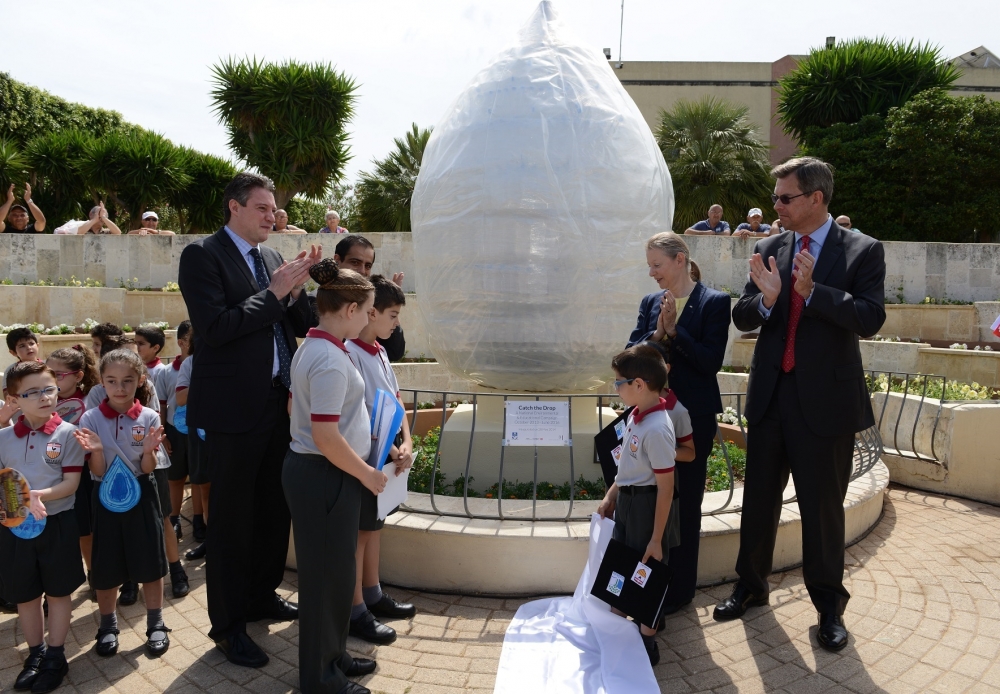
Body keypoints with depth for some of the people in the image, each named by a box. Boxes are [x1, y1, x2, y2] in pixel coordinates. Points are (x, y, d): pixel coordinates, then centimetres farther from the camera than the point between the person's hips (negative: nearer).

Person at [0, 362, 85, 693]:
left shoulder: (67, 433, -10)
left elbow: (71, 483, -12)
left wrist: (40, 495, -27)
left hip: (57, 523, -3)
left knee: (58, 592, 10)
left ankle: (55, 656, 26)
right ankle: (35, 654, 34)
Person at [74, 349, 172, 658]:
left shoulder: (149, 418, -7)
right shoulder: (91, 418, -6)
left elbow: (148, 468, -6)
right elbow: (98, 472, -7)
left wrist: (149, 449, -27)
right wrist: (96, 451, -27)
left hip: (141, 494, 0)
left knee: (150, 562, 6)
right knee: (105, 566, 9)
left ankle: (156, 624, 23)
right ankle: (108, 626, 30)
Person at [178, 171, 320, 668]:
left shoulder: (272, 258, 12)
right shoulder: (202, 255, -8)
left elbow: (301, 326, 11)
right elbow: (213, 328, -20)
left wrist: (296, 288, -6)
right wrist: (273, 292, -15)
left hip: (279, 402, 7)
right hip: (234, 407, -7)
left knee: (275, 506, 17)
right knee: (231, 515, 5)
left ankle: (263, 594, 37)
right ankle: (228, 623, 20)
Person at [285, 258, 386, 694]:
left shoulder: (311, 348, 9)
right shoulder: (331, 360, -22)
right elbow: (325, 437, -27)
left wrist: (359, 434, 21)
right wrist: (367, 474, -14)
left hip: (310, 468, 10)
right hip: (324, 476, -10)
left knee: (334, 570, 21)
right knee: (327, 574, 5)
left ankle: (332, 655, 37)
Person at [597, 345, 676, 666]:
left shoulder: (657, 429, -27)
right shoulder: (636, 416, 1)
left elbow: (666, 488, -23)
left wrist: (657, 538, -19)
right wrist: (610, 497, 16)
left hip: (645, 504, -9)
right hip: (625, 501, 9)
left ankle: (647, 645, 26)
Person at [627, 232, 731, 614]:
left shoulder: (714, 302, -7)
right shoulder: (650, 302, 7)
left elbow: (711, 361, -14)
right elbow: (631, 354, 2)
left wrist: (674, 331, -19)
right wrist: (656, 335, -15)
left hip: (694, 417, -5)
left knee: (684, 503, 7)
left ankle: (679, 589, 21)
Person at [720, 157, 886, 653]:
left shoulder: (862, 251, -5)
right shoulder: (769, 249, 5)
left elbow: (871, 318, -15)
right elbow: (741, 318, 2)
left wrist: (814, 291, -26)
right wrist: (765, 298, -19)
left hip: (826, 398, -3)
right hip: (770, 394, 4)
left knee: (823, 506, 8)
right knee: (758, 498, 15)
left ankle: (829, 604, 28)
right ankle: (750, 585, 34)